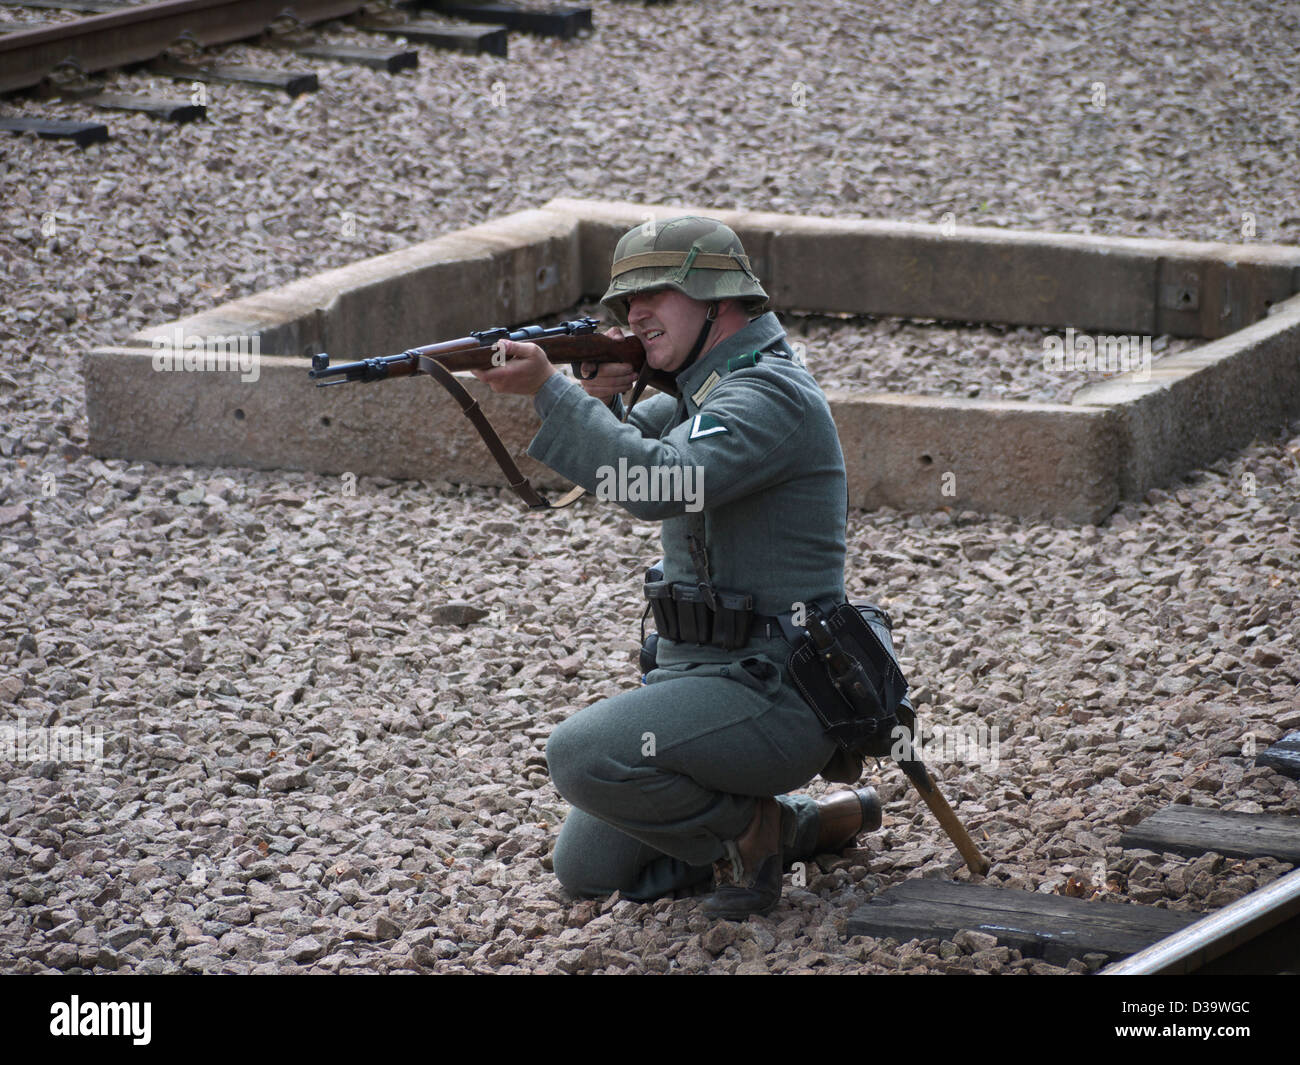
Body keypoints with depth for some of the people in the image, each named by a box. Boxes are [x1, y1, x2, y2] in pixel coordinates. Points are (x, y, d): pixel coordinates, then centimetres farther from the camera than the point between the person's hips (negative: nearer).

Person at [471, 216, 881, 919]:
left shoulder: (769, 394, -18)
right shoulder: (700, 391, 14)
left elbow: (659, 482, -32)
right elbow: (612, 463, 11)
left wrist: (549, 388, -32)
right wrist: (598, 398, -10)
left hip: (772, 695, -10)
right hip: (701, 677, 10)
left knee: (582, 756, -28)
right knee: (587, 871, 7)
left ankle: (750, 826, -4)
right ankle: (807, 823, 17)